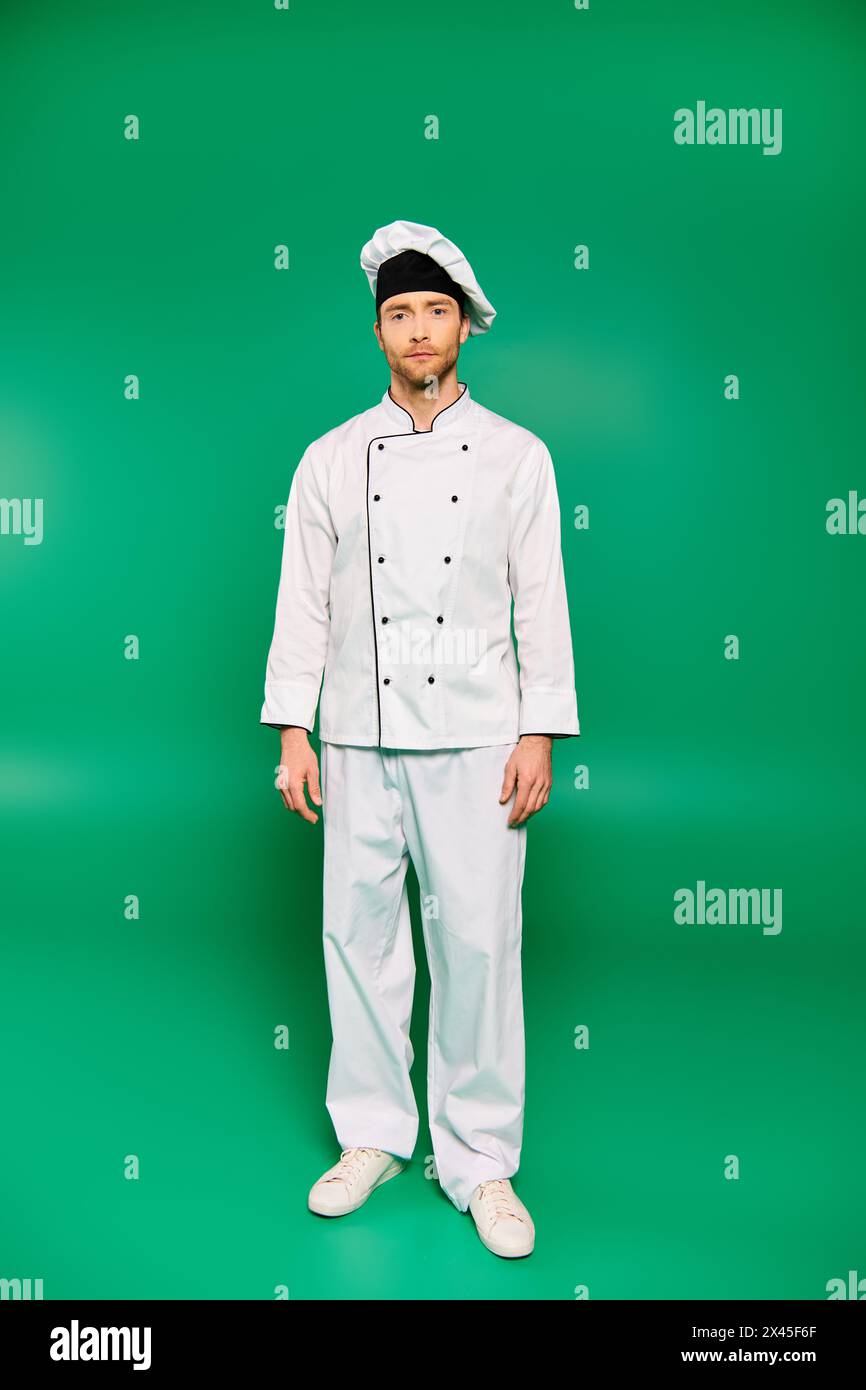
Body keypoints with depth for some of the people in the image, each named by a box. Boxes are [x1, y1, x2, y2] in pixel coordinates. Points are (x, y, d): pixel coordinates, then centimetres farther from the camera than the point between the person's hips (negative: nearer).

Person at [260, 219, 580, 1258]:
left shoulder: (516, 454, 6)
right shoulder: (332, 459, 8)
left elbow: (541, 602, 2)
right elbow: (302, 600, 6)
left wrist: (539, 735, -4)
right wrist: (291, 731, 0)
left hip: (475, 736, -1)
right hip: (360, 735, 2)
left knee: (479, 943, -1)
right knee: (359, 934, 7)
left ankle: (481, 1161, 17)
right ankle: (372, 1135, 27)